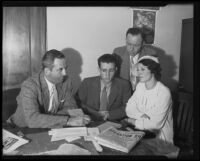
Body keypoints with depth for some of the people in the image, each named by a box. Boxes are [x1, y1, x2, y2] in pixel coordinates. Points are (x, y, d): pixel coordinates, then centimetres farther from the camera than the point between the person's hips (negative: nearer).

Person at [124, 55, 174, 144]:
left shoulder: (164, 92, -19)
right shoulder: (140, 86, 1)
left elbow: (156, 124, -21)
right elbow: (129, 109, -2)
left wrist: (132, 121, -13)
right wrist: (142, 116, -19)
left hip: (160, 136, -6)